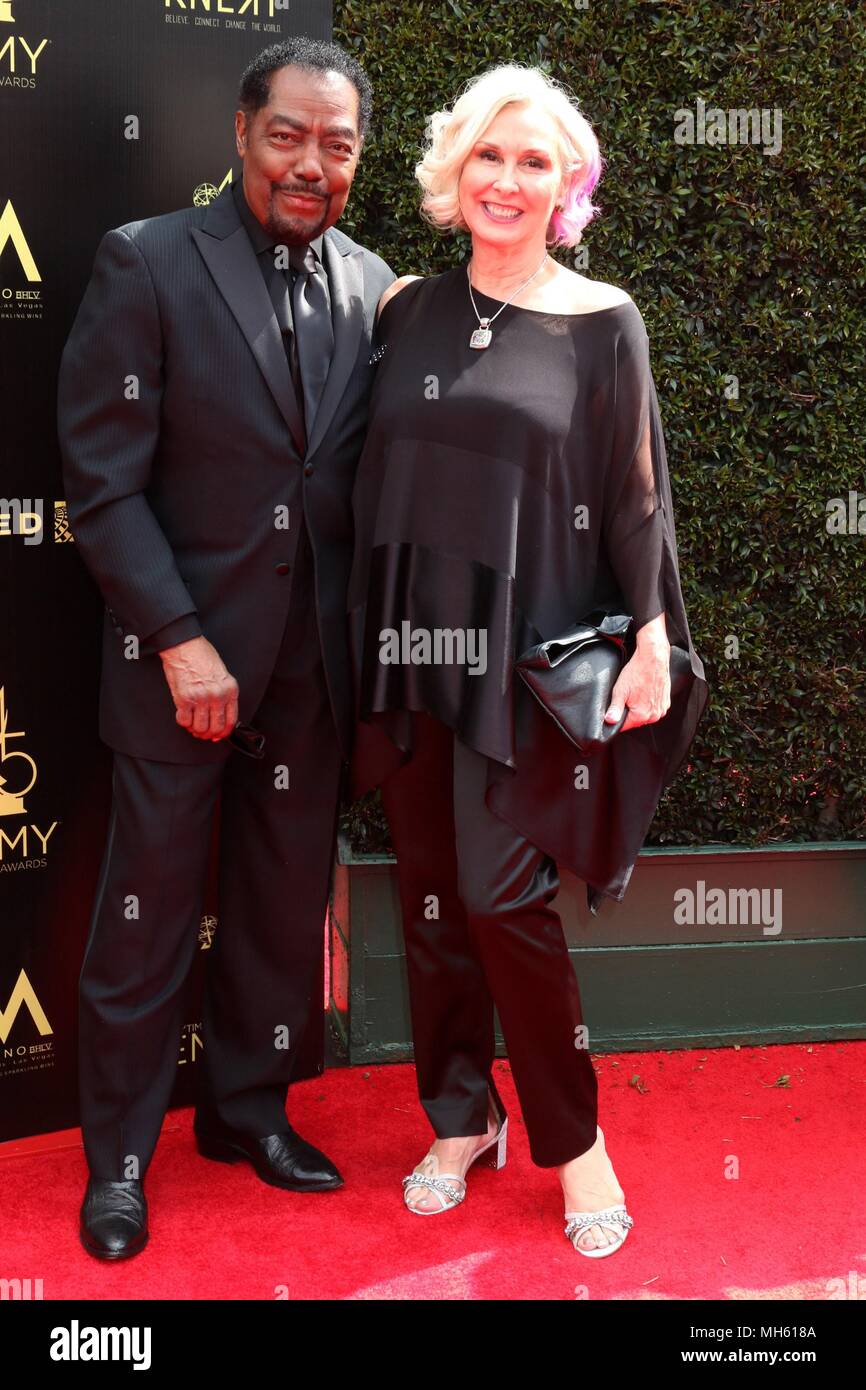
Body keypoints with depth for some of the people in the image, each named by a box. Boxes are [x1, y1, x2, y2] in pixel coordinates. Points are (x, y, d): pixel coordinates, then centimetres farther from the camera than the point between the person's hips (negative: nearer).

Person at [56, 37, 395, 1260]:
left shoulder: (371, 284, 7)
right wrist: (180, 639, -15)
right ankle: (120, 1153, 24)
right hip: (181, 653, -4)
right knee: (148, 915, 7)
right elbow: (103, 480, -10)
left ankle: (249, 1107, 33)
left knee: (287, 904, 14)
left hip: (314, 661, 4)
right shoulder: (148, 263, -7)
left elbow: (368, 471, 10)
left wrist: (370, 635, 1)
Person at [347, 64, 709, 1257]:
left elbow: (634, 492, -1)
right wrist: (366, 635, 5)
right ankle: (463, 1116, 28)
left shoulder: (601, 321, -2)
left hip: (527, 651, -4)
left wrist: (652, 637, -6)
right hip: (410, 646, 4)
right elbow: (376, 477, 9)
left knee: (504, 898, -5)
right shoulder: (410, 309, 7)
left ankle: (573, 1137, 17)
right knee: (431, 895, 9)